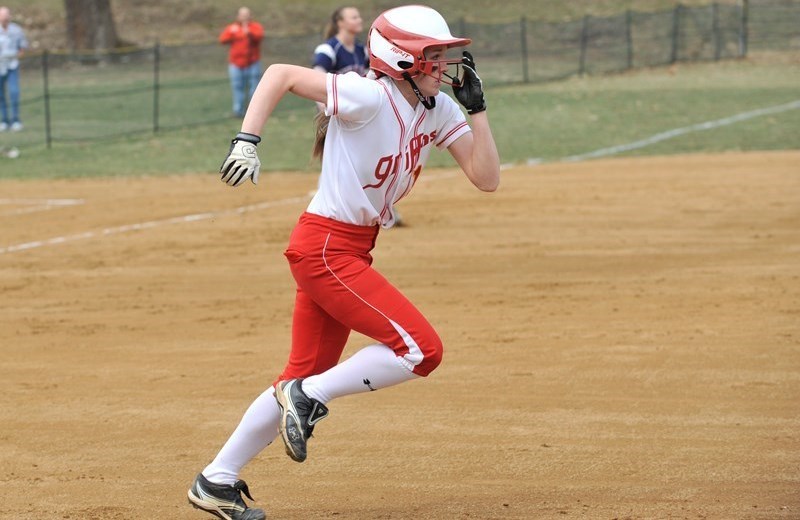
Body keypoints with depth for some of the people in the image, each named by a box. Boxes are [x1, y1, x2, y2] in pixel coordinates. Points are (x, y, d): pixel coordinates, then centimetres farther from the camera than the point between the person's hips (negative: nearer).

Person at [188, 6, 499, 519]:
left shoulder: (439, 111, 5)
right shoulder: (369, 97, -18)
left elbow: (487, 178, 1)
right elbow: (280, 73, -15)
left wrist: (477, 107, -6)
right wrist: (247, 141, -23)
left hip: (350, 251, 9)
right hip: (326, 249, -9)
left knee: (305, 378, 12)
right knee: (421, 348, -15)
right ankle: (309, 398, -3)